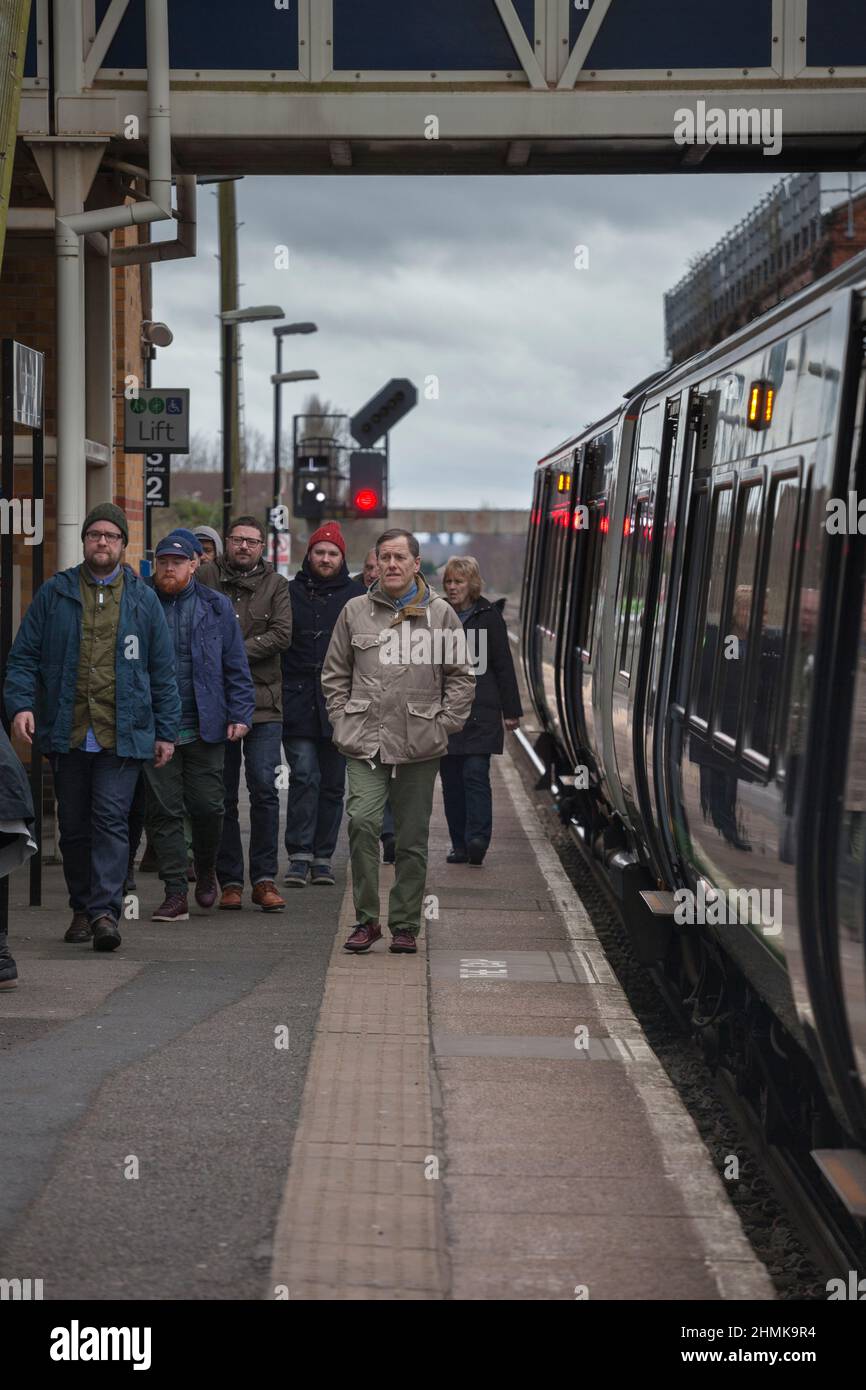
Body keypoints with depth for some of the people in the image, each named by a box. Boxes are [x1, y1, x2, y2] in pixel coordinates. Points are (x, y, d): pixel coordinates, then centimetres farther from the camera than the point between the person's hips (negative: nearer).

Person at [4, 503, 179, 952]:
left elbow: (162, 670, 10)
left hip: (122, 736, -2)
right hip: (65, 734, 2)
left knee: (111, 820, -11)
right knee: (73, 826, 9)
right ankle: (82, 909, 21)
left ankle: (105, 911, -16)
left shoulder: (143, 599, 8)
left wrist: (166, 731, 6)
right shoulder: (55, 593, 8)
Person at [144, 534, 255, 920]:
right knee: (163, 811, 0)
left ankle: (206, 871, 28)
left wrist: (240, 713, -2)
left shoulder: (216, 607, 5)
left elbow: (236, 666, 6)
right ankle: (175, 893, 6)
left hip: (204, 728, 0)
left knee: (207, 807, 2)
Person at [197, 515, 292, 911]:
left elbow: (281, 634, -4)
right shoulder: (205, 577, 5)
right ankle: (230, 881, 11)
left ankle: (264, 879, 2)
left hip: (262, 701, 0)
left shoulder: (275, 584, 8)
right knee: (224, 796, 4)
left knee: (264, 790, -6)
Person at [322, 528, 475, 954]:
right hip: (365, 743, 0)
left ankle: (405, 926, 15)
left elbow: (460, 676, 9)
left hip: (419, 747, 0)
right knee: (362, 822, -16)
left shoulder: (440, 614, 6)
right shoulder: (355, 611, 9)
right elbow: (334, 673, 15)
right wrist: (343, 721, 5)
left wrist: (444, 725, 1)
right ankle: (366, 919, -5)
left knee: (412, 839, 5)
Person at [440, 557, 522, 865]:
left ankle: (477, 838, -13)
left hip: (480, 713, -4)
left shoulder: (489, 616, 2)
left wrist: (511, 711, -1)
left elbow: (503, 665, 2)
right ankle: (460, 844, 10)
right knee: (451, 778, 4)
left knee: (475, 773, -12)